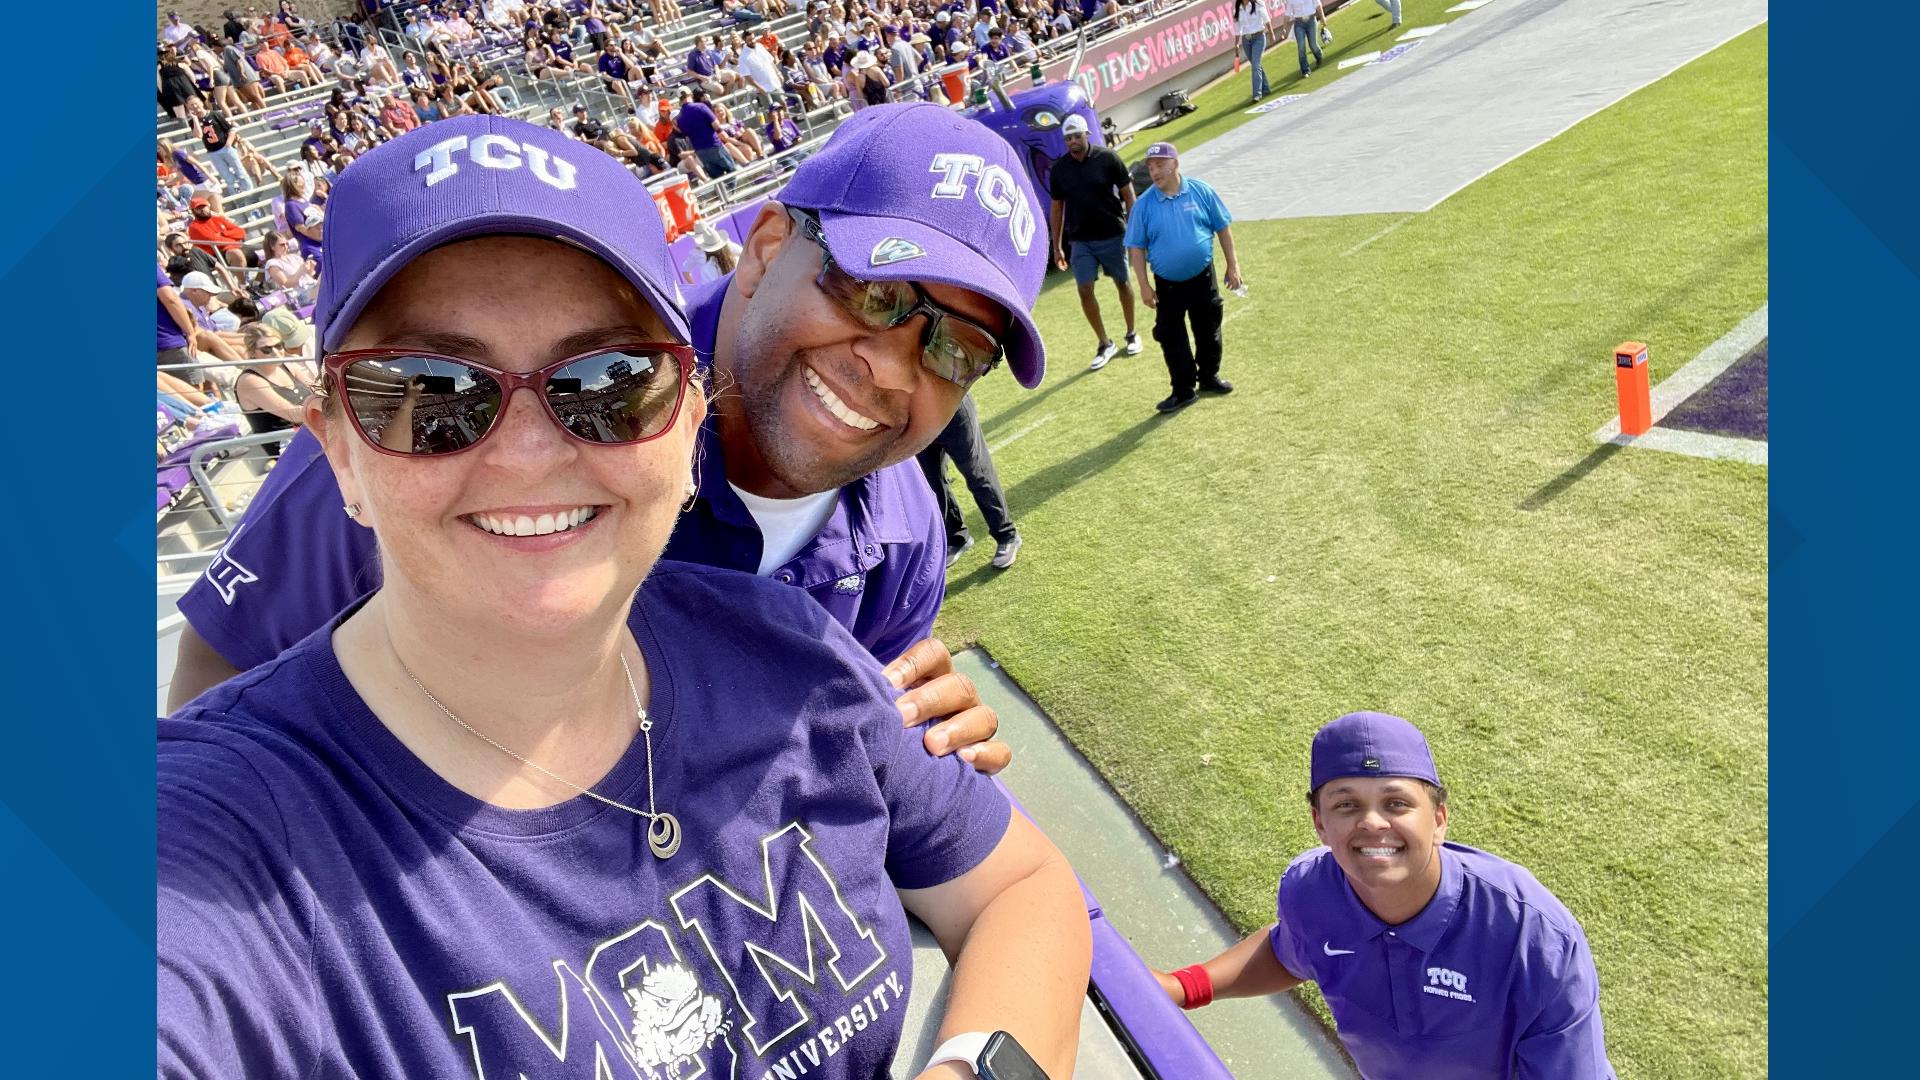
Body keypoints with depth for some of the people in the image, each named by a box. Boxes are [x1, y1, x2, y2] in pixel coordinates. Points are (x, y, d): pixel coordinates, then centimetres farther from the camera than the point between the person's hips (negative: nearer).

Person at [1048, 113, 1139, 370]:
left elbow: (1128, 196, -4)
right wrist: (1057, 247, 7)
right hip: (1080, 240, 2)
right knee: (1085, 291, -4)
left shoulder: (1108, 159, -9)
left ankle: (1131, 334, 31)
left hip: (1113, 235, -2)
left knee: (1122, 283, 12)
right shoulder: (1059, 169, -1)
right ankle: (1104, 344, 9)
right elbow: (1057, 208, 7)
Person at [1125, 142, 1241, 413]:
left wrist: (1232, 265, 2)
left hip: (1202, 277, 1)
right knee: (1172, 339, 1)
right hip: (1167, 285, -1)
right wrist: (1144, 285, -7)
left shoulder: (1201, 191, -5)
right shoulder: (1144, 205, -7)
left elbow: (1222, 227, 3)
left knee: (1209, 331, 14)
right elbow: (1136, 247, -3)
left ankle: (1209, 376, 34)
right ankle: (1183, 391, 13)